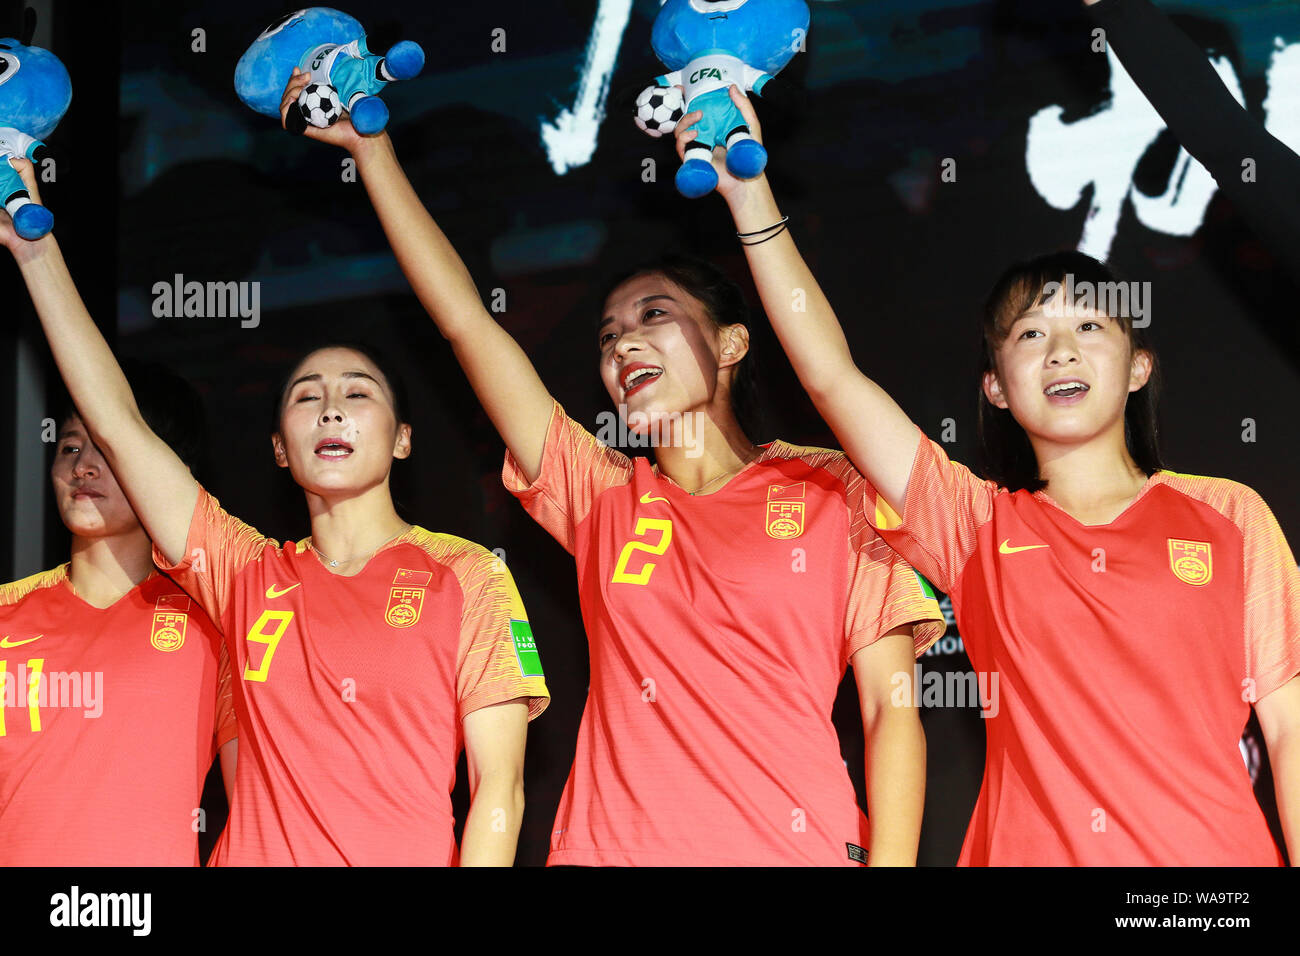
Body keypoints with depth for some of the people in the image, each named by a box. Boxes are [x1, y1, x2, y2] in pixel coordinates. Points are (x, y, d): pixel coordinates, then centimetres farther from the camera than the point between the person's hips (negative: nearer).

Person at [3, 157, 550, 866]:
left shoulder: (466, 576, 4)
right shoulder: (249, 575, 11)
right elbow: (117, 423, 9)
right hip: (255, 855, 3)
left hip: (410, 855, -3)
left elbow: (499, 785, 0)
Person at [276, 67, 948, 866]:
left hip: (792, 845, -2)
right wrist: (371, 149, 13)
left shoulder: (832, 493, 8)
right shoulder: (604, 499, 14)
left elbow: (891, 709, 3)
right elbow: (465, 320, 13)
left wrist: (889, 861, -9)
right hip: (609, 844, 3)